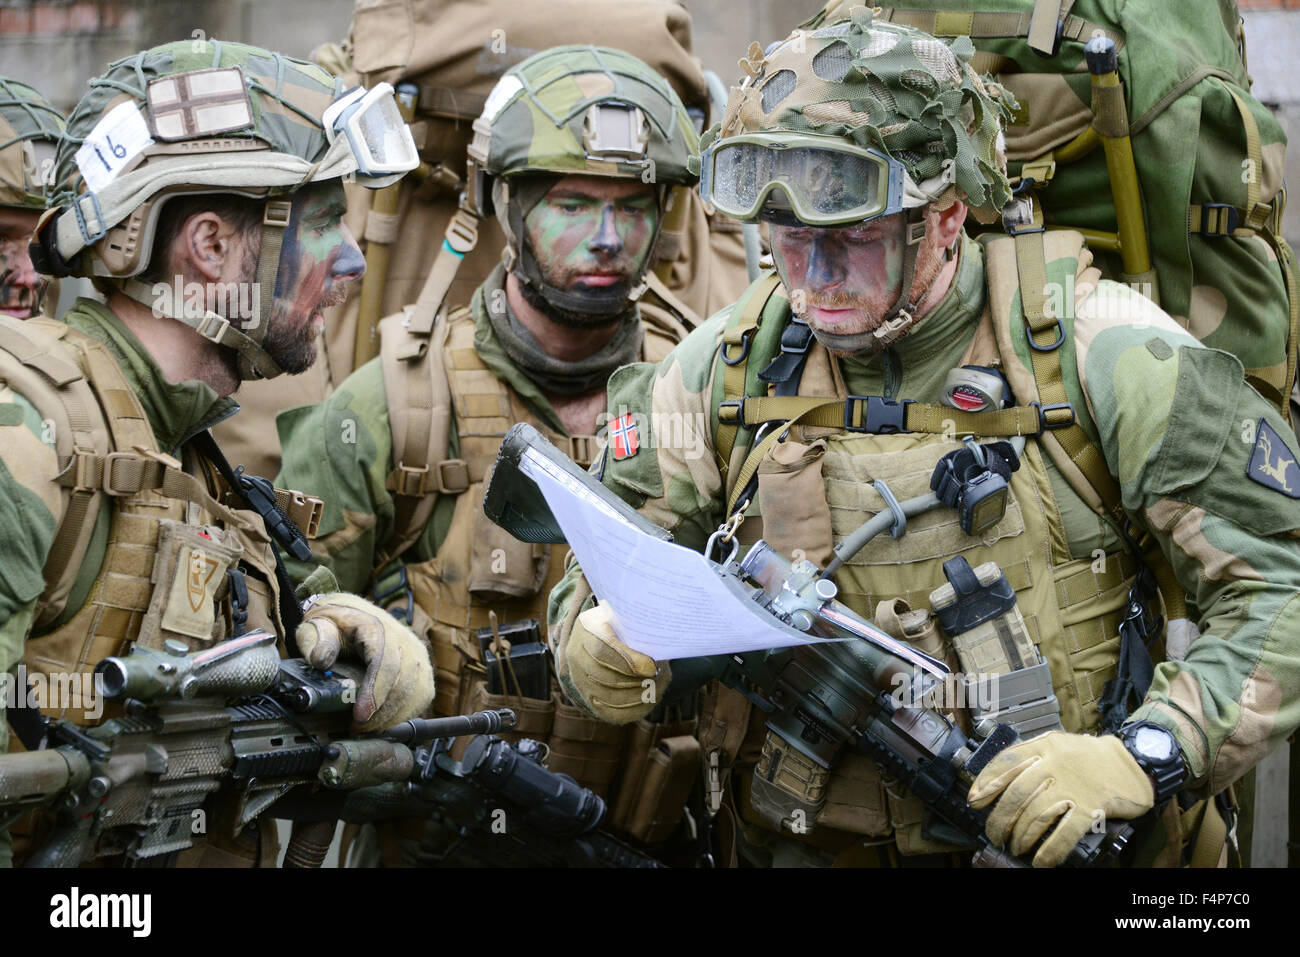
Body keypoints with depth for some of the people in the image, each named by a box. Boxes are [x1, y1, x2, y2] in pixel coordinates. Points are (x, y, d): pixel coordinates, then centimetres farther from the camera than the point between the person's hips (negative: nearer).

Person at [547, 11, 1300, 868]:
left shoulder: (1097, 354, -7)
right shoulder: (726, 371, 6)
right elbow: (604, 577, 15)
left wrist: (1143, 759, -20)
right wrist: (598, 653, -9)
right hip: (803, 847, 4)